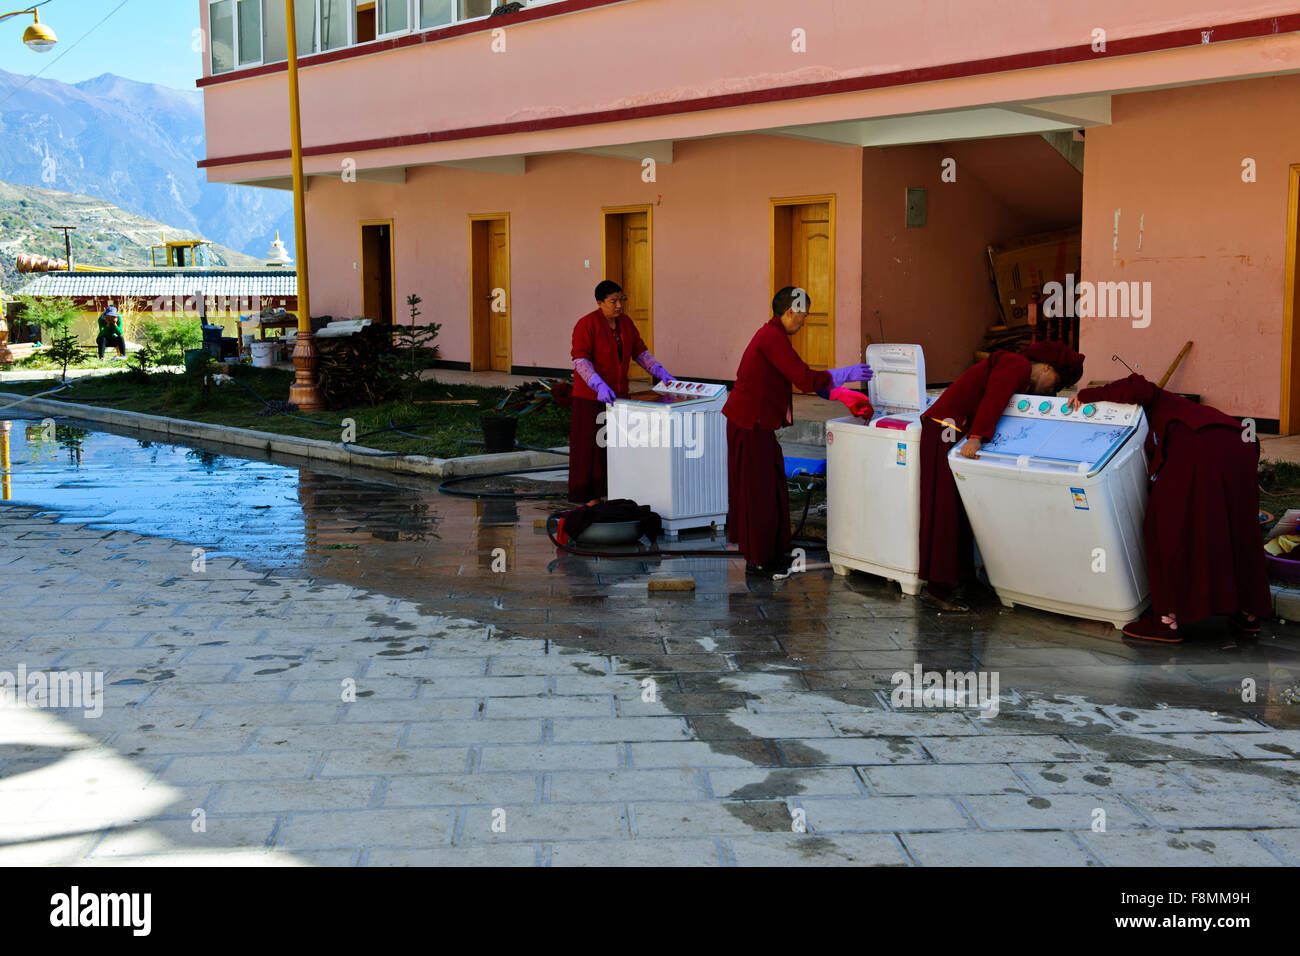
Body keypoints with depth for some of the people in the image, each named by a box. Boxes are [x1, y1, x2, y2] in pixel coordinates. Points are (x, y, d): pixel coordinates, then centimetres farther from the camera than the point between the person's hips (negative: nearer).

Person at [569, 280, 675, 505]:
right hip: (591, 395, -6)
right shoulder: (586, 324, -14)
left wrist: (660, 372, -1)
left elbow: (639, 351, 12)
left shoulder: (625, 322, 7)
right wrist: (599, 386, -33)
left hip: (618, 393, 6)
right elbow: (580, 360, -21)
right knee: (592, 444, -1)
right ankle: (591, 498, 5)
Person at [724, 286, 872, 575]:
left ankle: (769, 553, 24)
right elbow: (804, 378, -21)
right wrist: (845, 374, -11)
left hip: (755, 423, 10)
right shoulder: (773, 337, -18)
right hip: (750, 424, -10)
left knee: (770, 488, 15)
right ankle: (758, 560, 5)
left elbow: (798, 376, 24)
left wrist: (832, 388, 19)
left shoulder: (771, 334, 15)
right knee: (759, 490, -3)